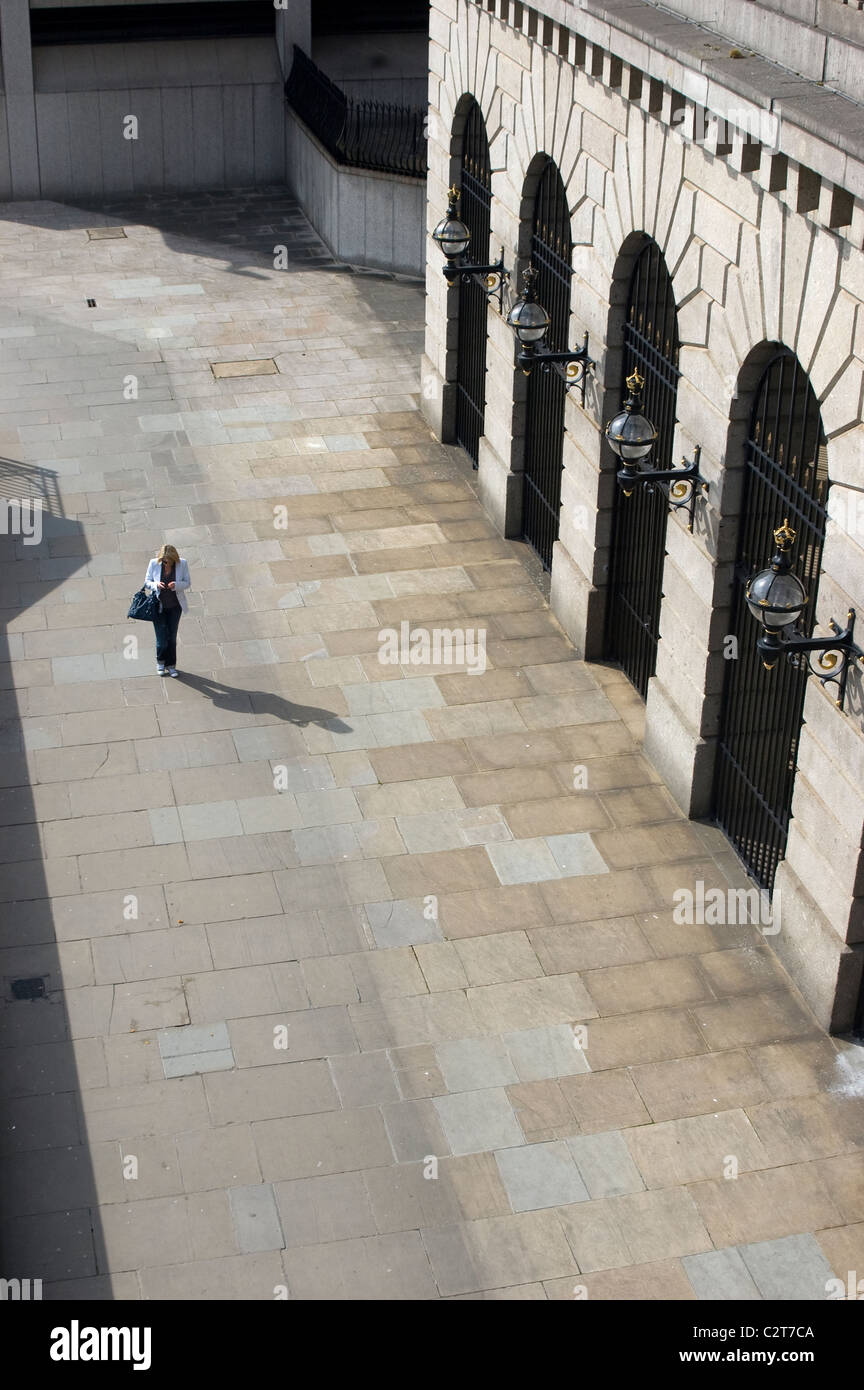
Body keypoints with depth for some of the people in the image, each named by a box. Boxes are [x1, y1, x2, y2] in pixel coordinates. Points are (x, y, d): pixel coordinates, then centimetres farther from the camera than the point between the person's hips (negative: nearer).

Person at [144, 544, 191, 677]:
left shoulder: (182, 564, -11)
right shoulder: (154, 564, -12)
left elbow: (187, 583, -3)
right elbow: (147, 582, -2)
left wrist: (176, 585, -25)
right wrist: (156, 585, -25)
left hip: (175, 606, 1)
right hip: (158, 605, -1)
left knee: (172, 637, 10)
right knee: (161, 638, -2)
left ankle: (171, 665, 27)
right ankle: (160, 662, 25)